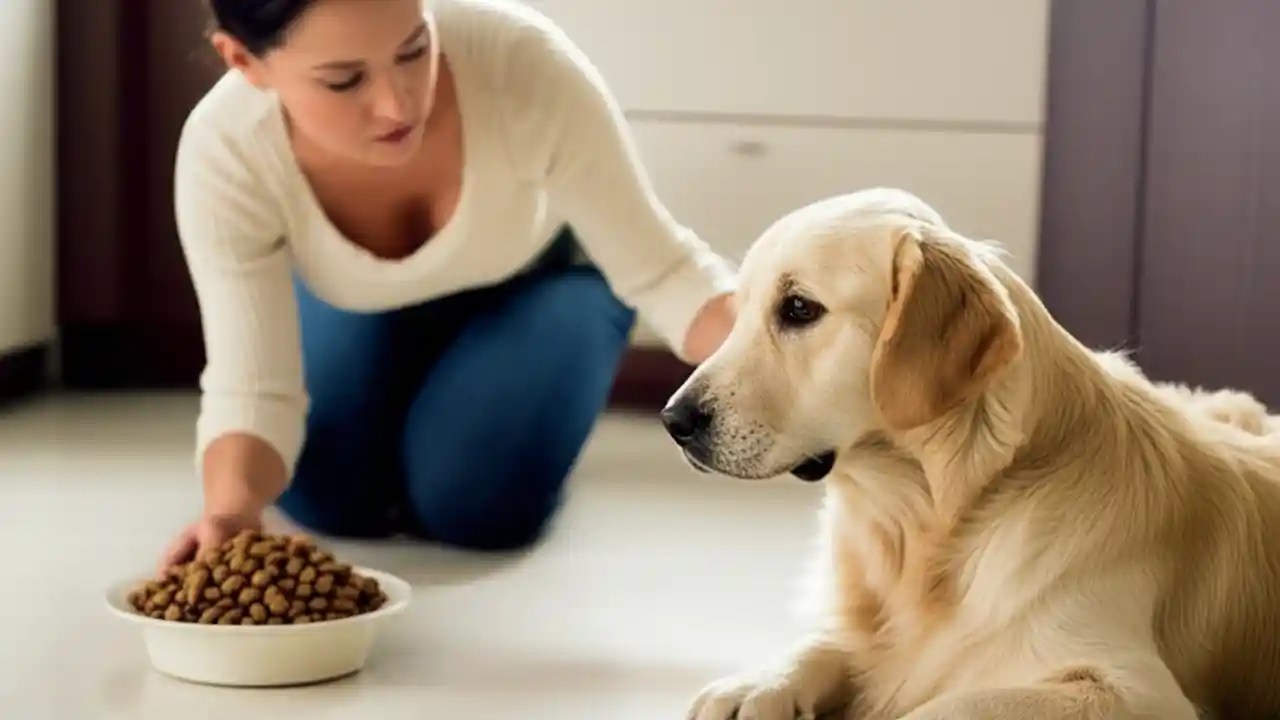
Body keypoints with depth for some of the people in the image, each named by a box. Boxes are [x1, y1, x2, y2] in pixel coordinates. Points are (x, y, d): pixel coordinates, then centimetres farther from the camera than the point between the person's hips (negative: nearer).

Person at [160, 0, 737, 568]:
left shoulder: (524, 62, -39)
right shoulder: (223, 153, -35)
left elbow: (659, 270, -28)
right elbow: (251, 389, -29)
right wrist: (231, 510, -51)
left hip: (542, 276, -1)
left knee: (473, 504, -19)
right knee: (327, 495, -15)